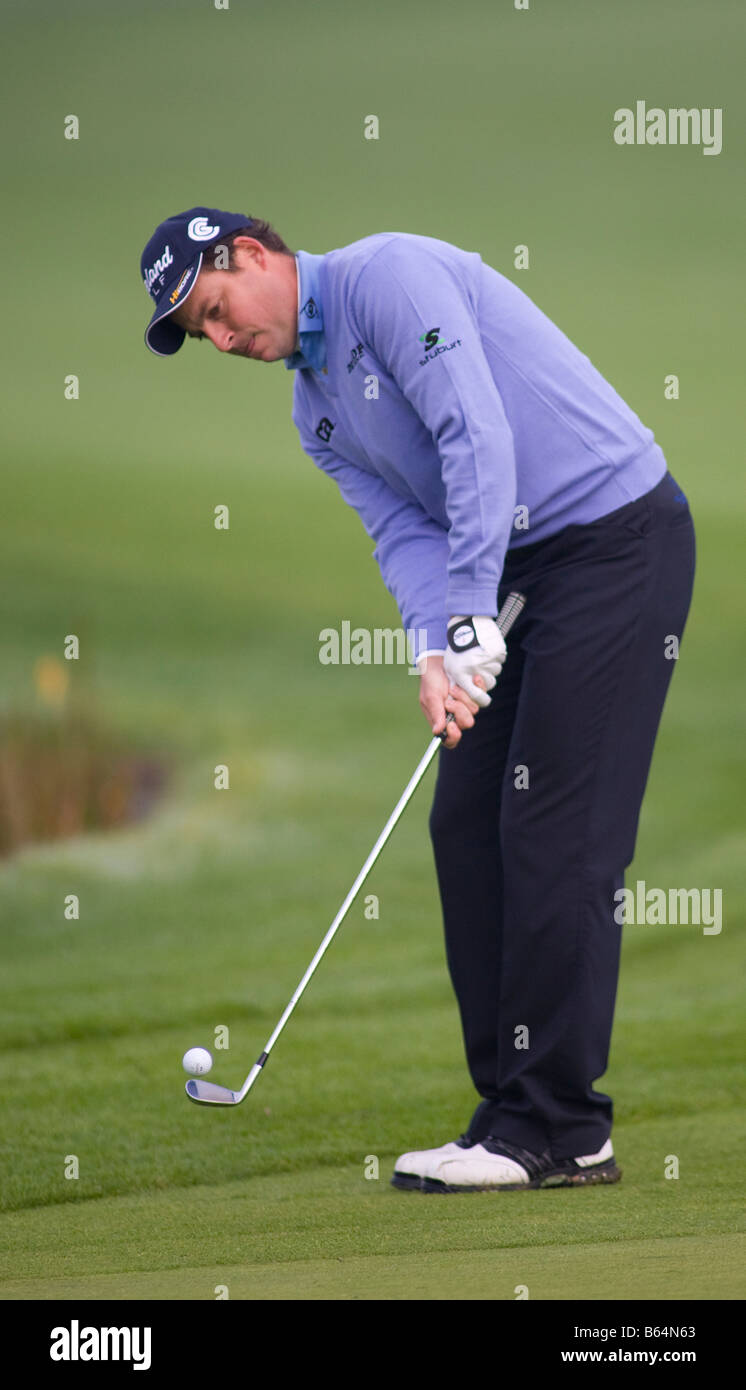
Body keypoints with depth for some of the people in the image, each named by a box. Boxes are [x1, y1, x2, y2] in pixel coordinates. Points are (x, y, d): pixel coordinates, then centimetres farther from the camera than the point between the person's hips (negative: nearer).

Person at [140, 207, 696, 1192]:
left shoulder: (388, 276, -12)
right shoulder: (319, 412, 16)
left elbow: (477, 435, -21)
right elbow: (405, 530, 5)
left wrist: (472, 615, -23)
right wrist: (436, 655, -15)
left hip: (618, 530, -10)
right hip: (528, 566, 10)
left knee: (555, 832, -12)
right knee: (468, 824, 5)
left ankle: (559, 1129, -10)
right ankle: (514, 1107, 9)